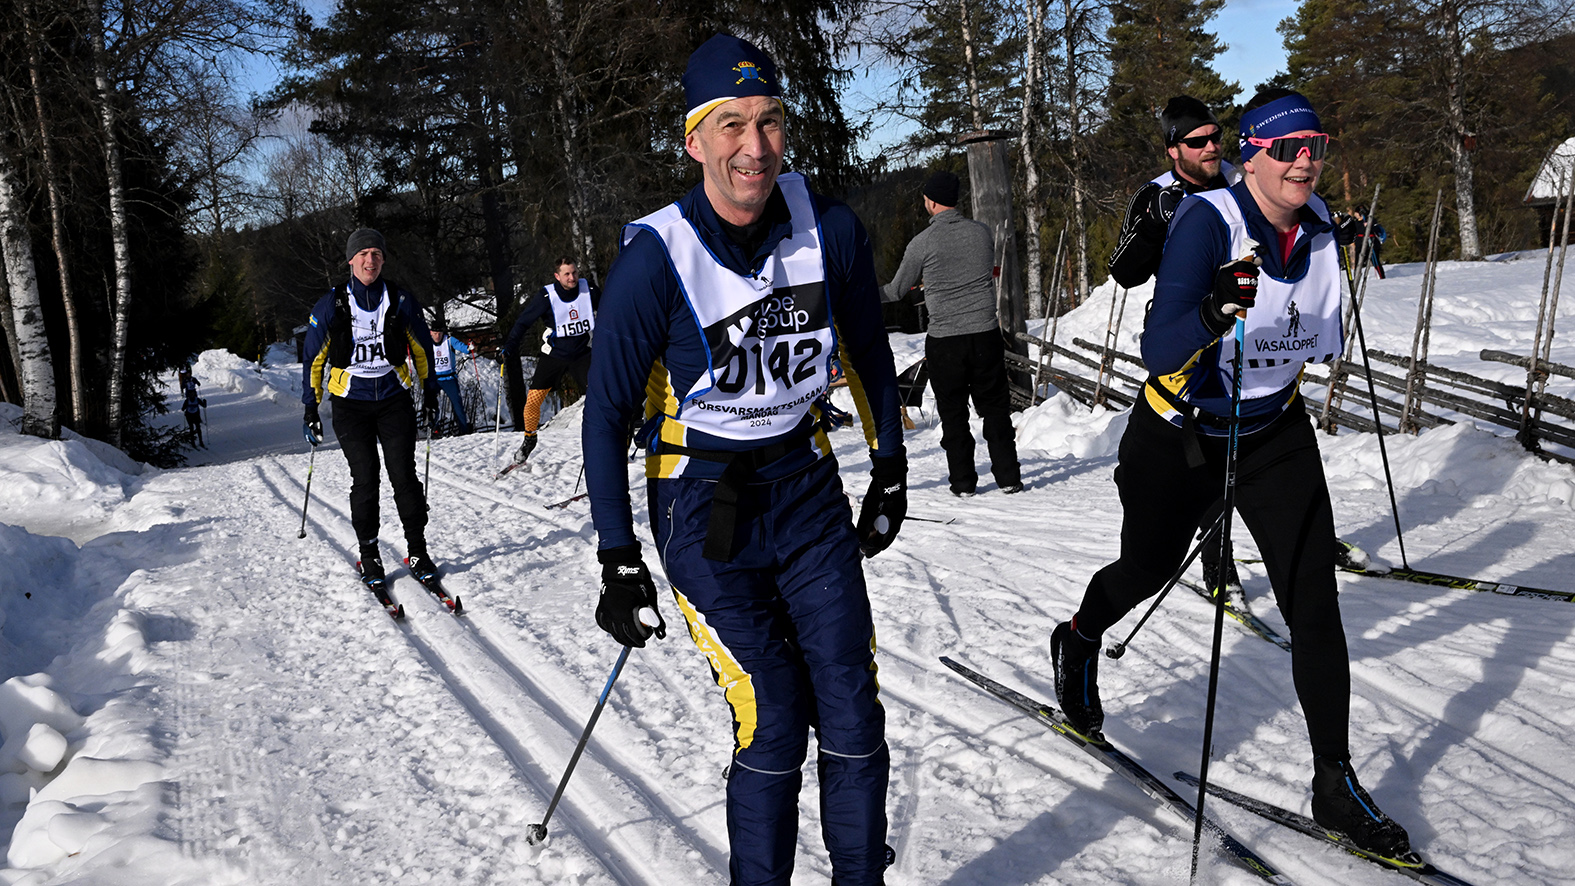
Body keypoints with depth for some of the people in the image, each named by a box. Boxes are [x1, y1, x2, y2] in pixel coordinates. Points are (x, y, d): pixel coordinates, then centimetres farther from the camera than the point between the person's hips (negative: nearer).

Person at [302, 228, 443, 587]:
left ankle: (418, 551, 5)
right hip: (351, 403, -1)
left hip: (394, 400, 1)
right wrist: (311, 409, 5)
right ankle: (368, 555, 9)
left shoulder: (401, 301, 1)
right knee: (365, 479, -4)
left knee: (404, 476, -5)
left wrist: (430, 393, 14)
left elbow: (421, 349, 13)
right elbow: (314, 359, 6)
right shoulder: (331, 306, -1)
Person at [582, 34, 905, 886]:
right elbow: (606, 415, -9)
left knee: (853, 717, 1)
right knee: (773, 726, -10)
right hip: (704, 502, -3)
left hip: (806, 484, 4)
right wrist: (618, 560, -8)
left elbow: (867, 353, 10)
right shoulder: (656, 259, -18)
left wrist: (890, 470, 14)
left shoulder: (830, 228, -8)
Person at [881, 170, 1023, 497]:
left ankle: (963, 482, 12)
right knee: (995, 408, 11)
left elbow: (898, 290, 3)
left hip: (944, 340, -3)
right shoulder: (982, 231, 3)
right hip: (986, 334, 3)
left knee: (953, 413, 9)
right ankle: (1009, 477, 12)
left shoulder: (922, 242, -8)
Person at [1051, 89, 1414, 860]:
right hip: (1181, 429, -4)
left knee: (1314, 598, -4)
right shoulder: (1208, 221, -25)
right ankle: (1077, 643, 50)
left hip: (1274, 428, 5)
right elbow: (1157, 351, -37)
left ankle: (1334, 782, 6)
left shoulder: (1316, 224, -5)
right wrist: (1213, 315, -50)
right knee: (1148, 567, 17)